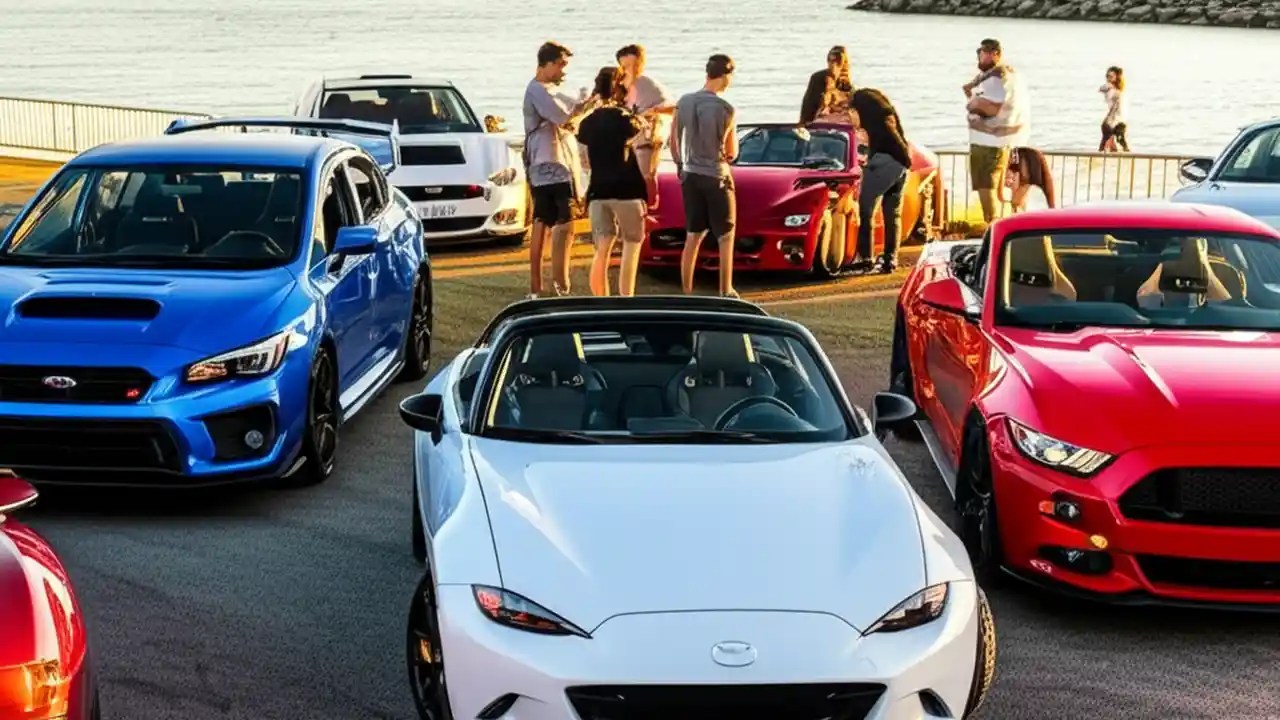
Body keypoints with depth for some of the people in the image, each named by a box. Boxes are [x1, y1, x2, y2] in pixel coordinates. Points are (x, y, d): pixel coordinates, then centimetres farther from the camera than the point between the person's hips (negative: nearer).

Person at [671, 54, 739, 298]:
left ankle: (686, 292, 11)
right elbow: (732, 152, -5)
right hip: (716, 177, -5)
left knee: (692, 237, 12)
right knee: (725, 238, 8)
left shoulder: (684, 102, -1)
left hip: (690, 176, 5)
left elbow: (673, 142, 7)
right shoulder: (724, 108, -15)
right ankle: (726, 291, 9)